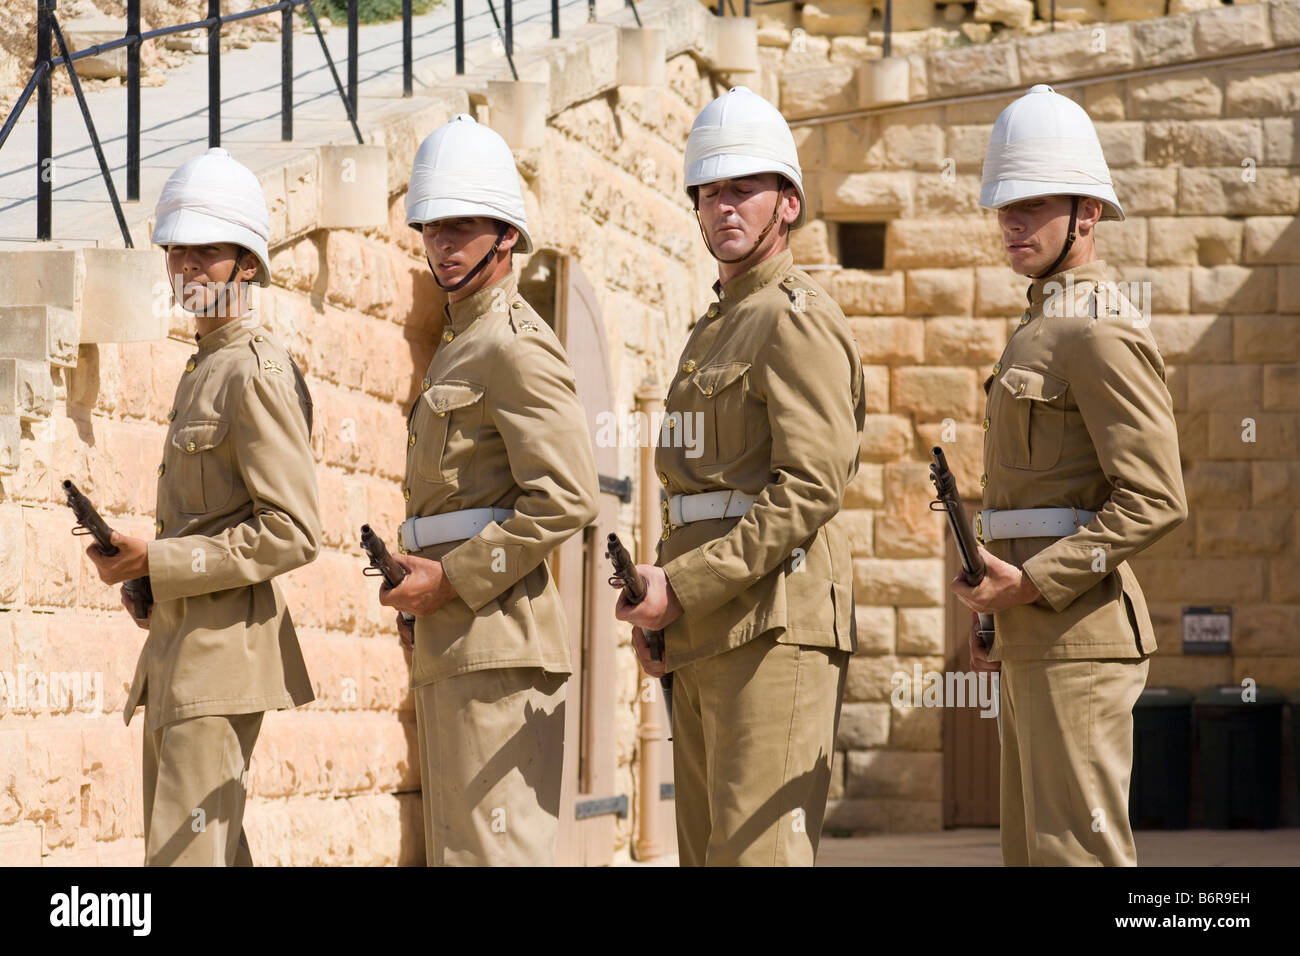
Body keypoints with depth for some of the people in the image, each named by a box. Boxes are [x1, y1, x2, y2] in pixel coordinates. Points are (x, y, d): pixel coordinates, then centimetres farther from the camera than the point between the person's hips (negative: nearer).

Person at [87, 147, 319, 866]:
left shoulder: (257, 373, -12)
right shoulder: (204, 368, 19)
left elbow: (290, 532, -20)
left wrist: (157, 562, -18)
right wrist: (141, 571, 11)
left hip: (226, 643, -11)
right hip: (179, 646, 11)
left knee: (187, 854, -14)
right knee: (216, 851, 14)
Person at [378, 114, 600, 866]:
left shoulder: (517, 346, -11)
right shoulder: (465, 345, 22)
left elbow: (567, 499, -20)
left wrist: (455, 579, -18)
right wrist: (418, 590, 16)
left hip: (497, 638, -11)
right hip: (456, 645, 11)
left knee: (497, 846, -12)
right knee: (457, 845, 11)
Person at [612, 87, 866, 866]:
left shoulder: (799, 321, -9)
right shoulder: (716, 329, 22)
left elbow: (810, 489, -19)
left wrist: (683, 587, -20)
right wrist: (656, 612, 13)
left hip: (775, 624, -10)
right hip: (705, 641, 10)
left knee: (758, 848, -13)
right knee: (707, 850, 9)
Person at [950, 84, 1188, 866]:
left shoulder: (1103, 333, -13)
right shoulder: (1051, 328, 21)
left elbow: (1156, 501, -20)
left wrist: (1032, 584, -23)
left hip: (1079, 644, -11)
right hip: (1038, 647, 11)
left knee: (1079, 853, -11)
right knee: (1035, 856, 11)